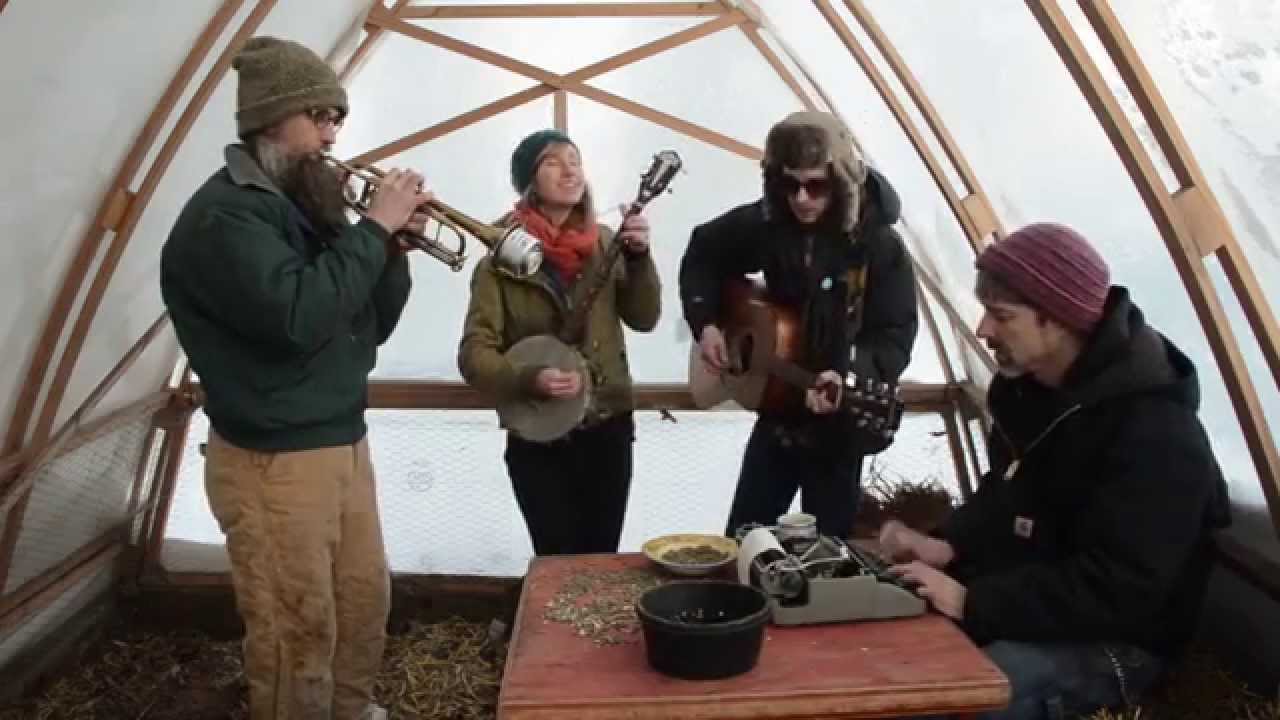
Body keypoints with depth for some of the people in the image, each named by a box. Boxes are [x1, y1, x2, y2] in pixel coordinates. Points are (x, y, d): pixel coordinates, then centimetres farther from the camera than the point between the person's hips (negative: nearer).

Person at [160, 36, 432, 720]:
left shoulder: (302, 202, 12)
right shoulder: (223, 214, -15)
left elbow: (371, 325, 11)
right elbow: (299, 315, -31)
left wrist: (392, 242, -4)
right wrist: (374, 227, -22)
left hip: (344, 443, 9)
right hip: (273, 463, -9)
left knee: (365, 600, 21)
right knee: (298, 631, 6)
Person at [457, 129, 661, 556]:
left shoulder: (603, 243, 3)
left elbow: (644, 318, -2)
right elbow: (474, 353, -11)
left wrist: (638, 257, -16)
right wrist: (527, 380, -27)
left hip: (609, 429, 3)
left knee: (603, 562, 13)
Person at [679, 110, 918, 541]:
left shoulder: (879, 245, -18)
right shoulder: (766, 222, -7)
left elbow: (895, 338, -18)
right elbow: (702, 256, 9)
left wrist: (850, 378, -36)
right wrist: (705, 322, -3)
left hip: (839, 423, -3)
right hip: (776, 409, 4)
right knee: (739, 539, 14)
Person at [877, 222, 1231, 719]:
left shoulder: (1154, 434, -24)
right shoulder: (1026, 384, 3)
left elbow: (1114, 590, -27)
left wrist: (971, 602, -28)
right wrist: (947, 545, -5)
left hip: (1112, 641, -8)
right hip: (1023, 606, 8)